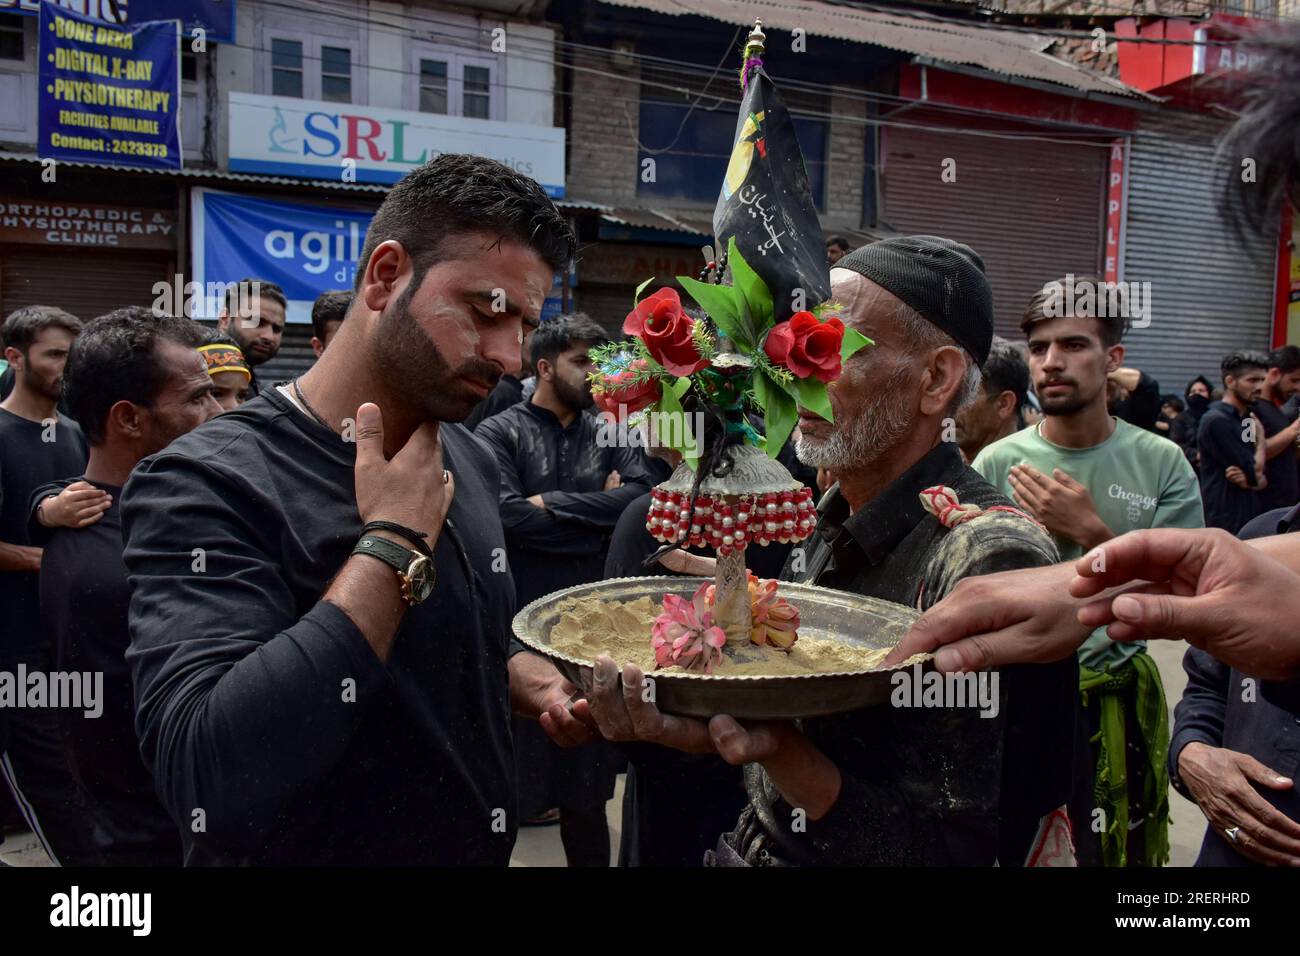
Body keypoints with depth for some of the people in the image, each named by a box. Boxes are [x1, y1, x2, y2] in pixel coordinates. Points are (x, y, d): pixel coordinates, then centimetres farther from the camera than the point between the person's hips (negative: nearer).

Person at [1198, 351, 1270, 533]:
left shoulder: (1249, 420, 15)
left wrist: (1251, 480, -13)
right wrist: (1261, 437, 2)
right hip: (1223, 523, -8)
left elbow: (1263, 475, 10)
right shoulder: (1217, 421, -13)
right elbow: (1255, 472, -16)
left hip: (1248, 520, 8)